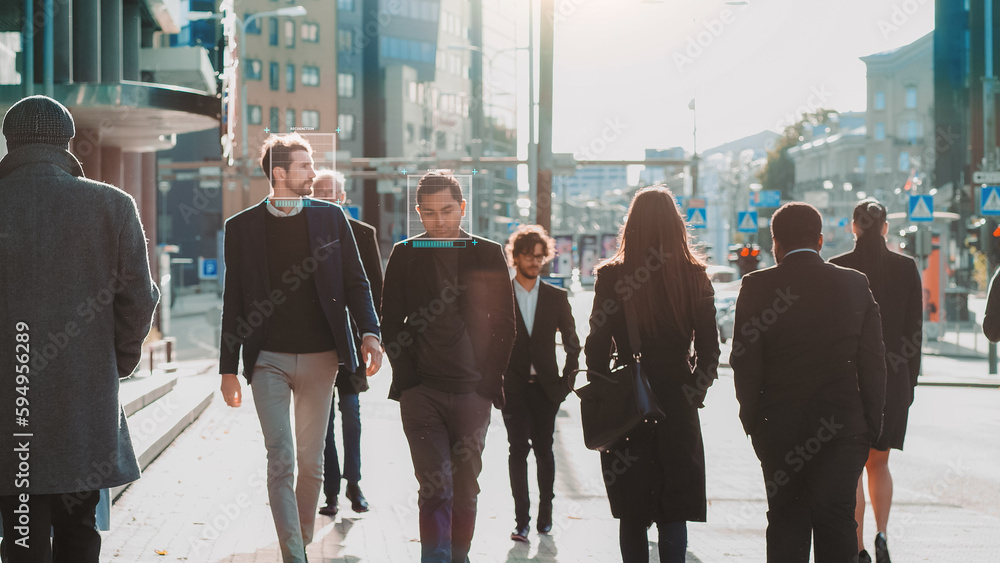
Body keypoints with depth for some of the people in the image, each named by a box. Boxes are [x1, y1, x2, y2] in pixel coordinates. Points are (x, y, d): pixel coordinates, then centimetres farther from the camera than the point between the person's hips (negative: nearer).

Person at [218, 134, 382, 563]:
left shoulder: (330, 217, 6)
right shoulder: (242, 226, 2)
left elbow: (355, 281, 8)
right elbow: (234, 300, 5)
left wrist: (369, 331, -8)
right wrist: (228, 367, 4)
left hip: (319, 357, 2)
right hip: (268, 359, -2)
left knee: (310, 462, 8)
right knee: (281, 461, -8)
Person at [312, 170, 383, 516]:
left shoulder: (363, 235, 3)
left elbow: (375, 288, 4)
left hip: (351, 336, 0)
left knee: (351, 413, 4)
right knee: (323, 418, 3)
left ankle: (353, 482, 17)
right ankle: (331, 490, 9)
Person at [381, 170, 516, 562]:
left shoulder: (487, 254, 5)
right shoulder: (405, 255, 5)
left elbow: (504, 324, 7)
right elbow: (390, 323, 8)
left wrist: (490, 380, 0)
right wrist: (406, 378, -2)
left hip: (473, 391, 1)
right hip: (421, 391, -1)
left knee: (466, 488, 8)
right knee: (436, 487, -10)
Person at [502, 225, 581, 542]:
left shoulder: (557, 298, 7)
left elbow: (572, 344, 11)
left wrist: (567, 381, 3)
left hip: (545, 386, 1)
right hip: (513, 388, -1)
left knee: (544, 451, 4)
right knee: (518, 450, -7)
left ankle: (545, 513, 16)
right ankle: (521, 519, -4)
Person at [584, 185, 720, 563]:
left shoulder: (611, 276, -6)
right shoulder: (695, 276, -3)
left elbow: (597, 348, -4)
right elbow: (709, 351, -1)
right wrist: (694, 393, 13)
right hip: (679, 405, 1)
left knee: (632, 516, 9)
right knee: (674, 511, 7)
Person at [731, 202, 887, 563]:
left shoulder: (756, 286, -6)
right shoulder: (855, 284, -1)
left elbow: (744, 361, -6)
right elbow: (873, 362, 0)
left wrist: (751, 419, 6)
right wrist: (872, 425, 7)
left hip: (779, 427, -1)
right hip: (844, 425, 1)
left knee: (786, 523, 9)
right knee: (837, 522, 5)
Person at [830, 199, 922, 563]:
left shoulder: (836, 268, -6)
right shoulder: (906, 267, -1)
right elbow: (915, 329, 2)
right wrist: (910, 381, 10)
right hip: (894, 378, 2)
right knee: (879, 462, 16)